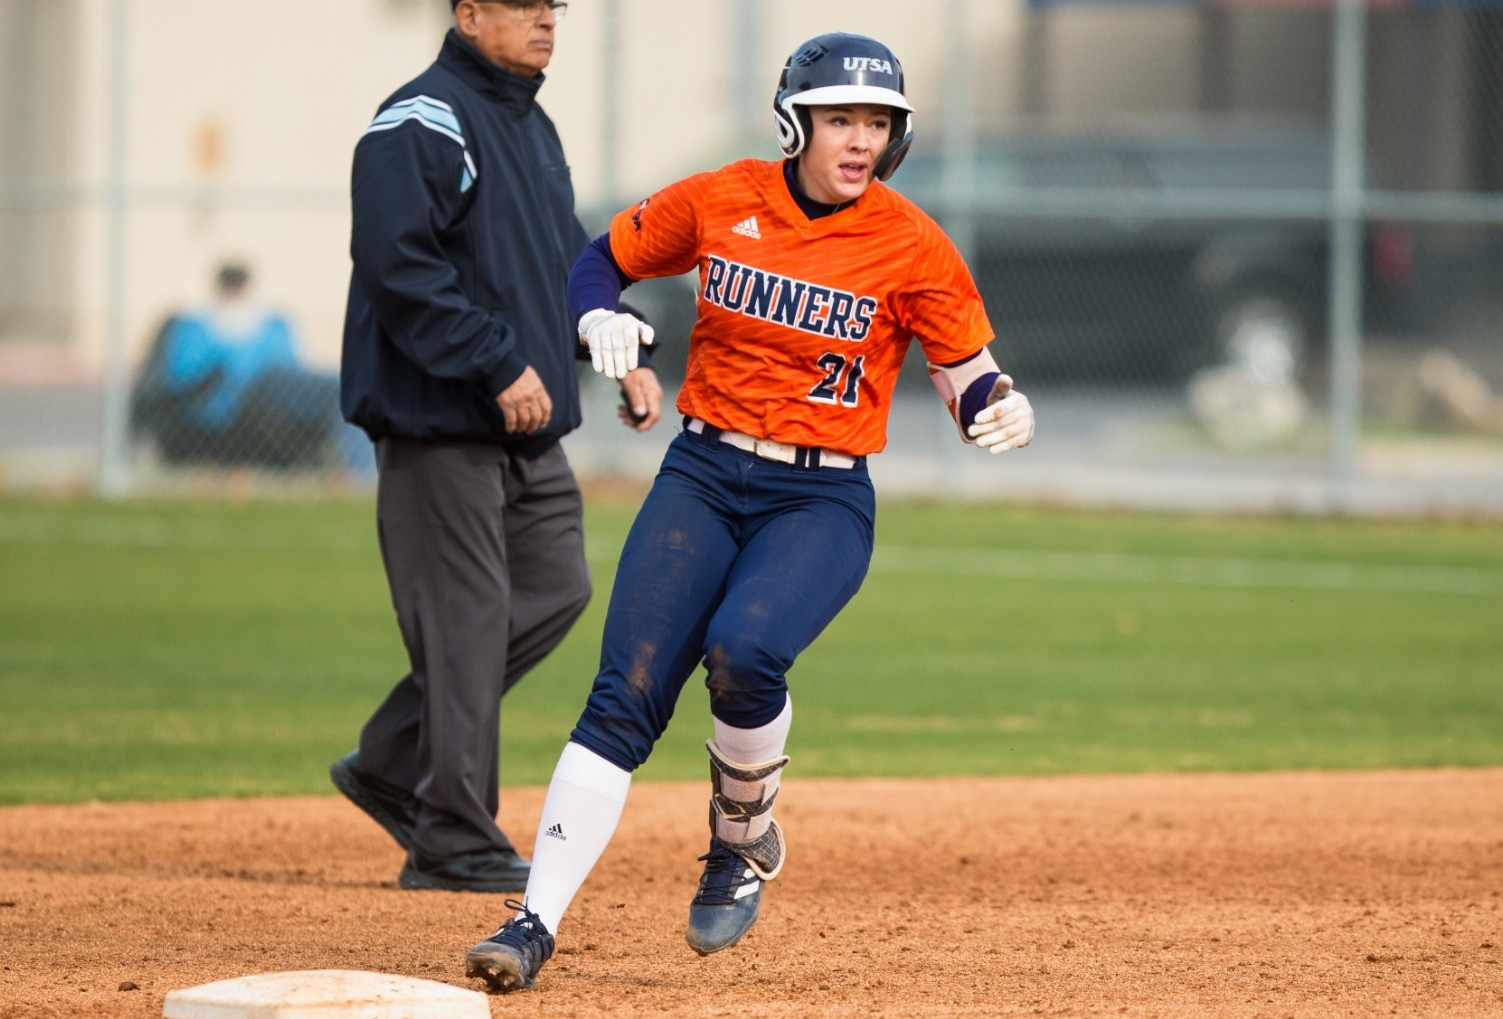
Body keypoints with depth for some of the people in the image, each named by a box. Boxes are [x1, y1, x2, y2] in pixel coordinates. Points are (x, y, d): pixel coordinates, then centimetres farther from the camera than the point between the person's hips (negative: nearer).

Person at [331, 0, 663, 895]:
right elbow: (399, 264, -22)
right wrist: (499, 364, -24)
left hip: (528, 429, 9)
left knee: (558, 587, 9)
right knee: (466, 618, -7)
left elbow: (570, 261, 26)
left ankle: (393, 767, 19)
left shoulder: (535, 130, 18)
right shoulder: (421, 125, -12)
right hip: (440, 423, -9)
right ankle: (455, 843, -2)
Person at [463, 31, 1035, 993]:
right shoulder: (719, 201, 0)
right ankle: (536, 922, -11)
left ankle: (744, 839, 0)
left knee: (742, 650, -30)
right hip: (703, 478, 2)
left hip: (822, 502, -2)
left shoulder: (914, 246, -6)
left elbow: (970, 376, 0)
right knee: (625, 695, -11)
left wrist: (1004, 409, -23)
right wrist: (603, 320, -9)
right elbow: (602, 260, 13)